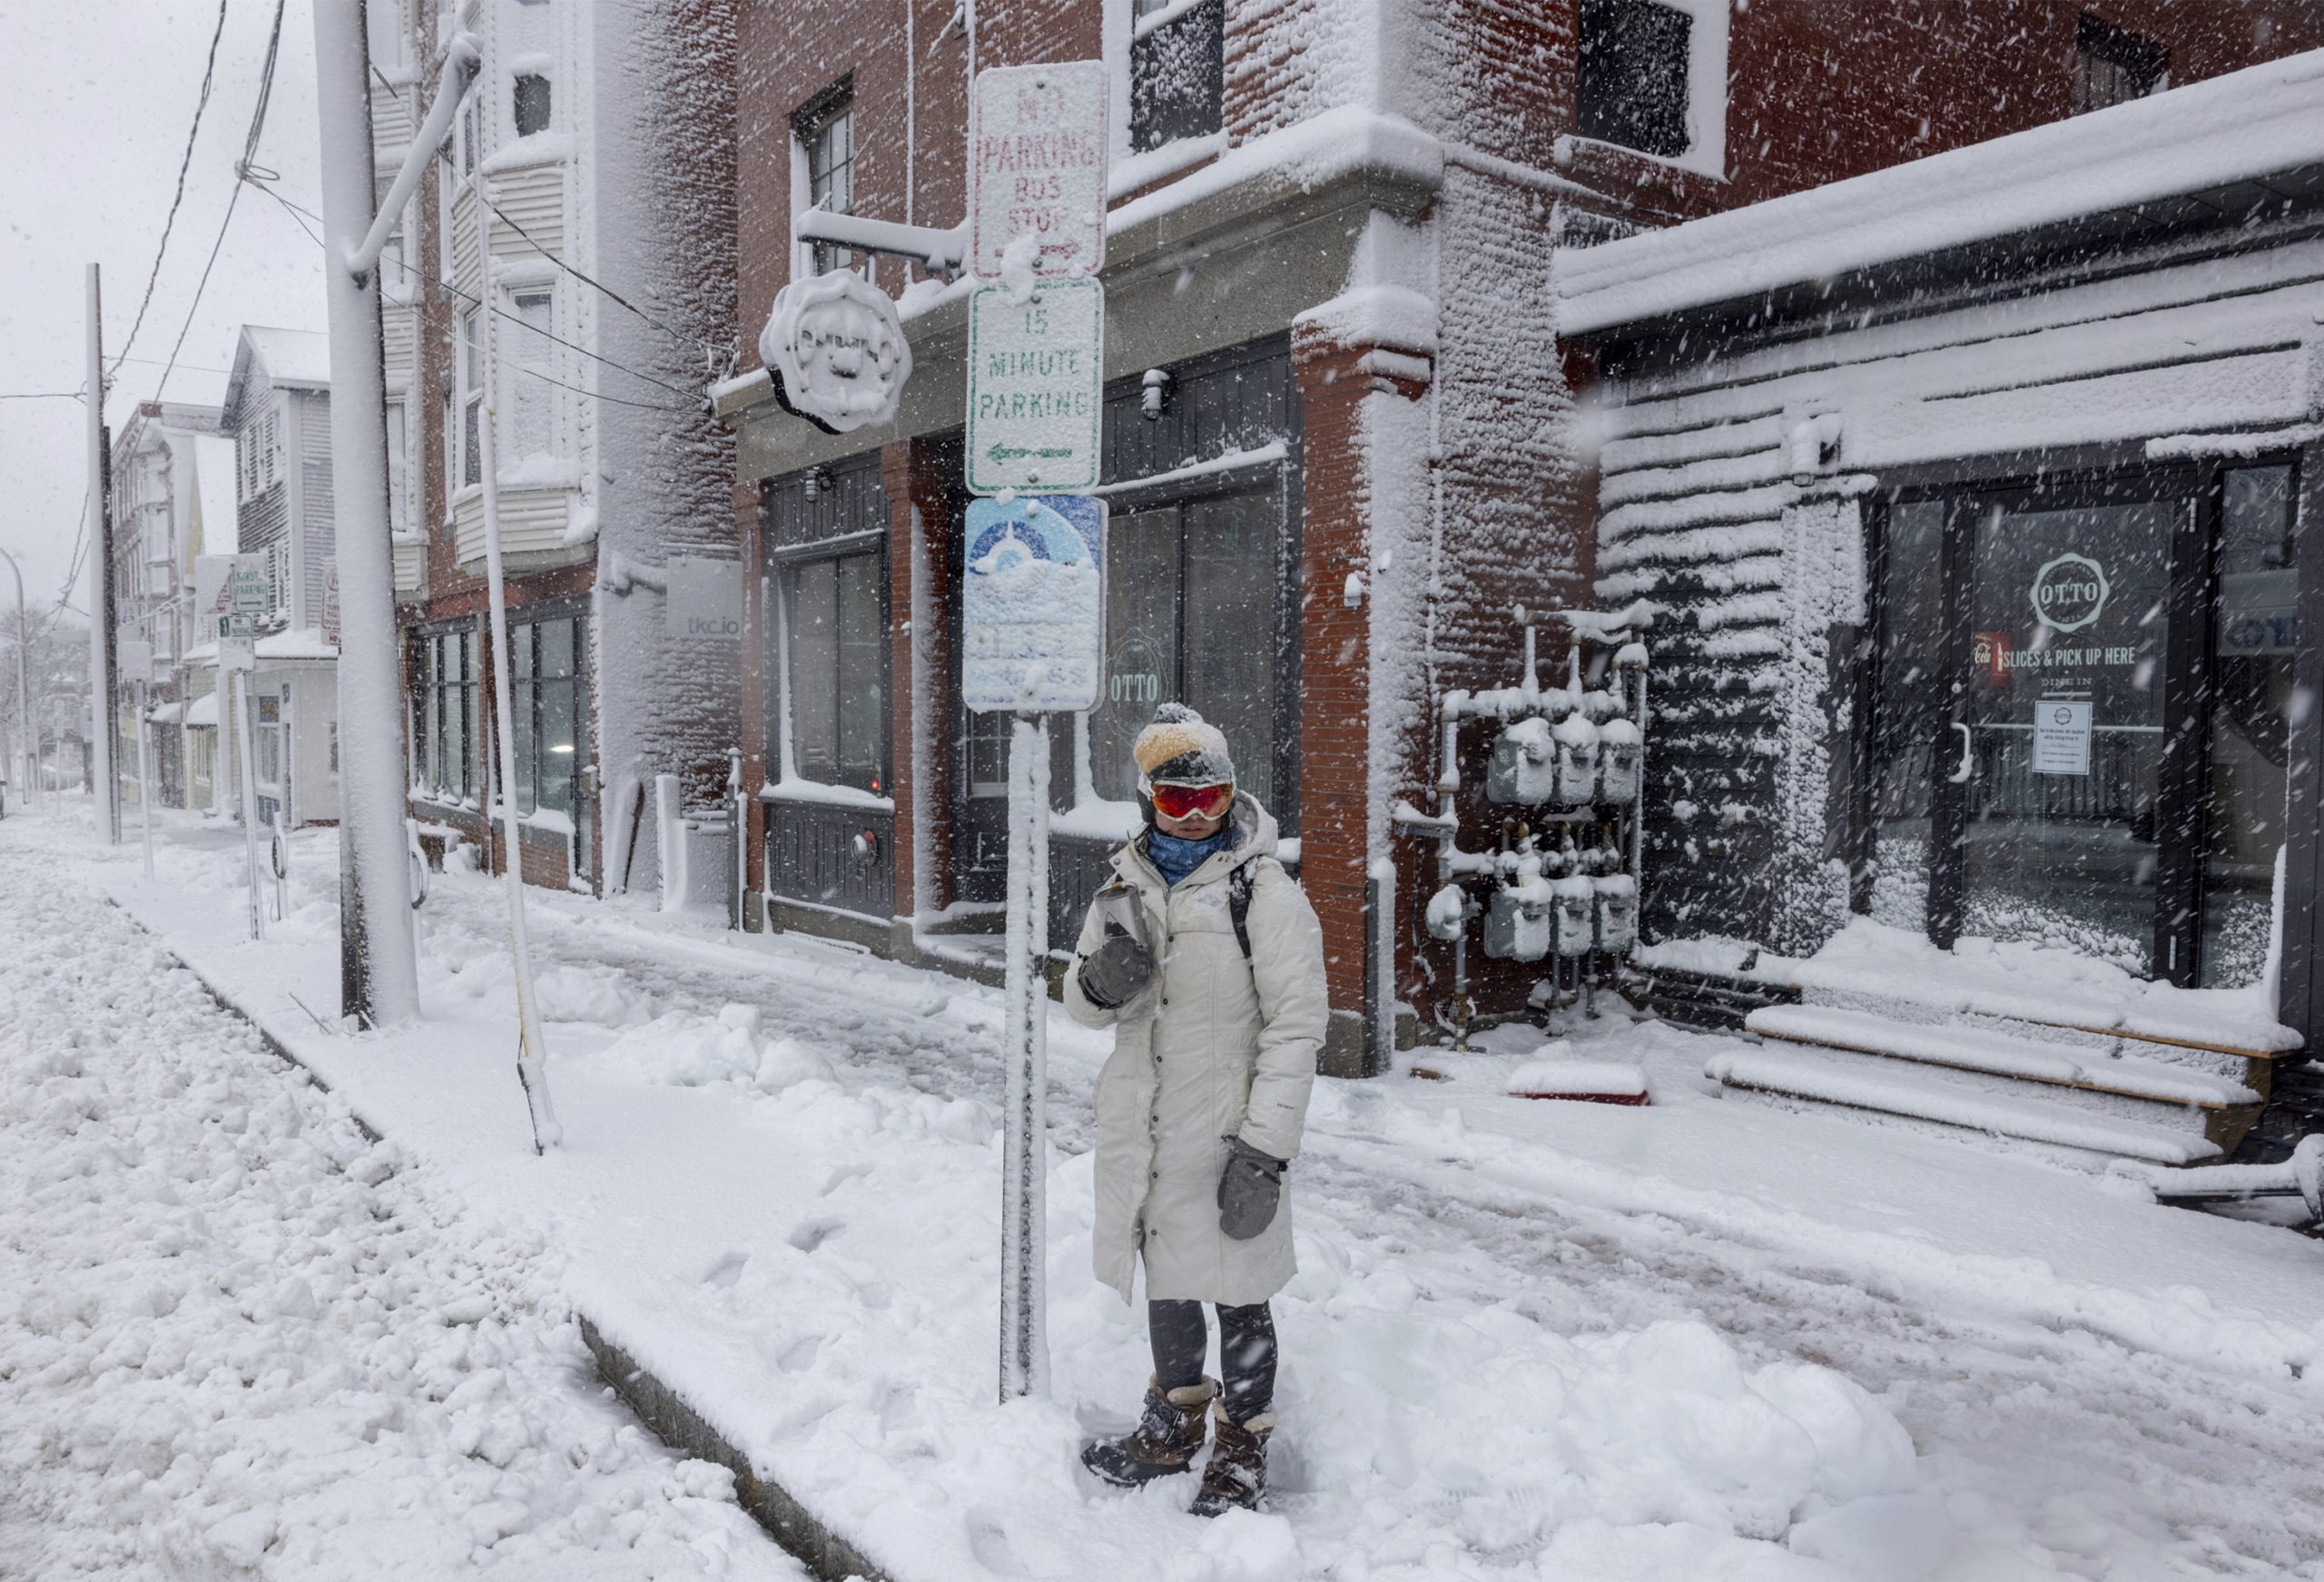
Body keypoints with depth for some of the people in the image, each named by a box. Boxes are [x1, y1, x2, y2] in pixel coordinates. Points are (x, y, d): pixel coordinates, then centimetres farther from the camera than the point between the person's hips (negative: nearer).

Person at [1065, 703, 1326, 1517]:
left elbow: (1296, 1027, -15)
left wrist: (1266, 1148, -19)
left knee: (1236, 1293, 10)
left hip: (1225, 1129, -5)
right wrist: (1100, 981, -14)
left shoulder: (1265, 892, -13)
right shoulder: (1129, 883, 5)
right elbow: (1084, 1004, 11)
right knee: (1165, 1277, 22)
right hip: (1143, 1126, 6)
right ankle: (1174, 1424, 44)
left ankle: (1244, 1447, 32)